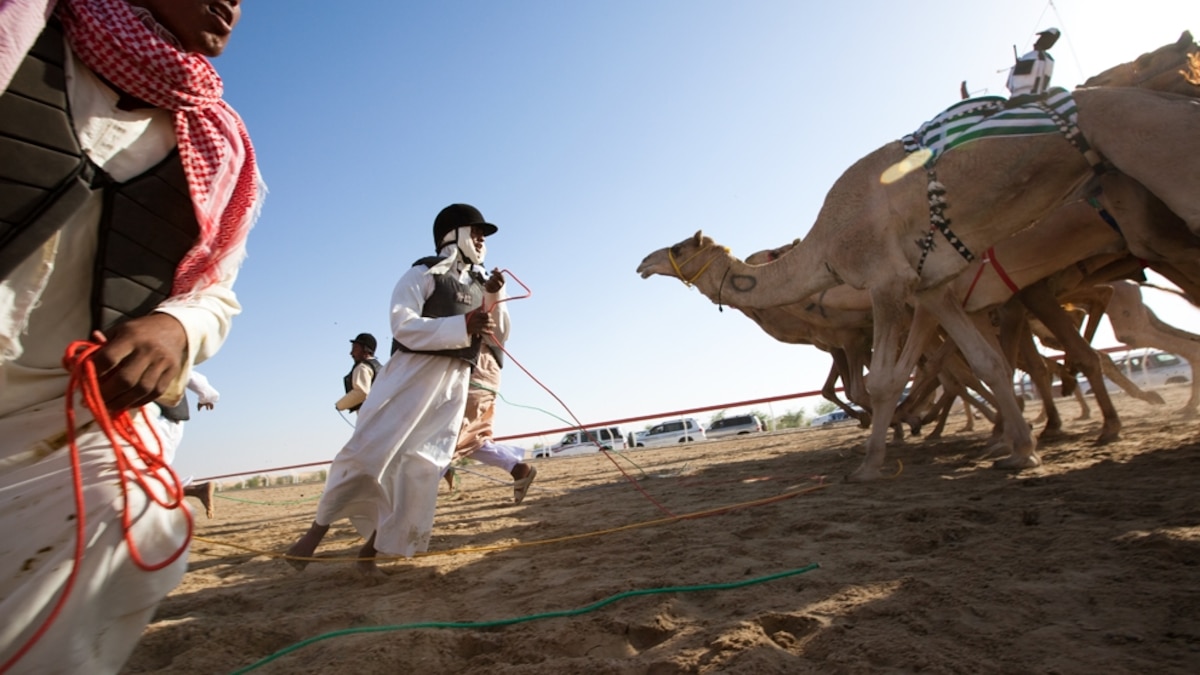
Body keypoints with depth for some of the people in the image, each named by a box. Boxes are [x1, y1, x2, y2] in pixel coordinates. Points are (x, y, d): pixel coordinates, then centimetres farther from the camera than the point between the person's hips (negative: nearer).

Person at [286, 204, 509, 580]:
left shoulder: (479, 284, 14)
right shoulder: (424, 274, -2)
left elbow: (498, 337, 14)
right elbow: (404, 326, -15)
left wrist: (495, 298, -2)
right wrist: (463, 326, -26)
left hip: (454, 384, 5)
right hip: (413, 373, -5)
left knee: (422, 469, 1)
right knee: (370, 452, -8)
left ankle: (370, 552, 13)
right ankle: (316, 533, 13)